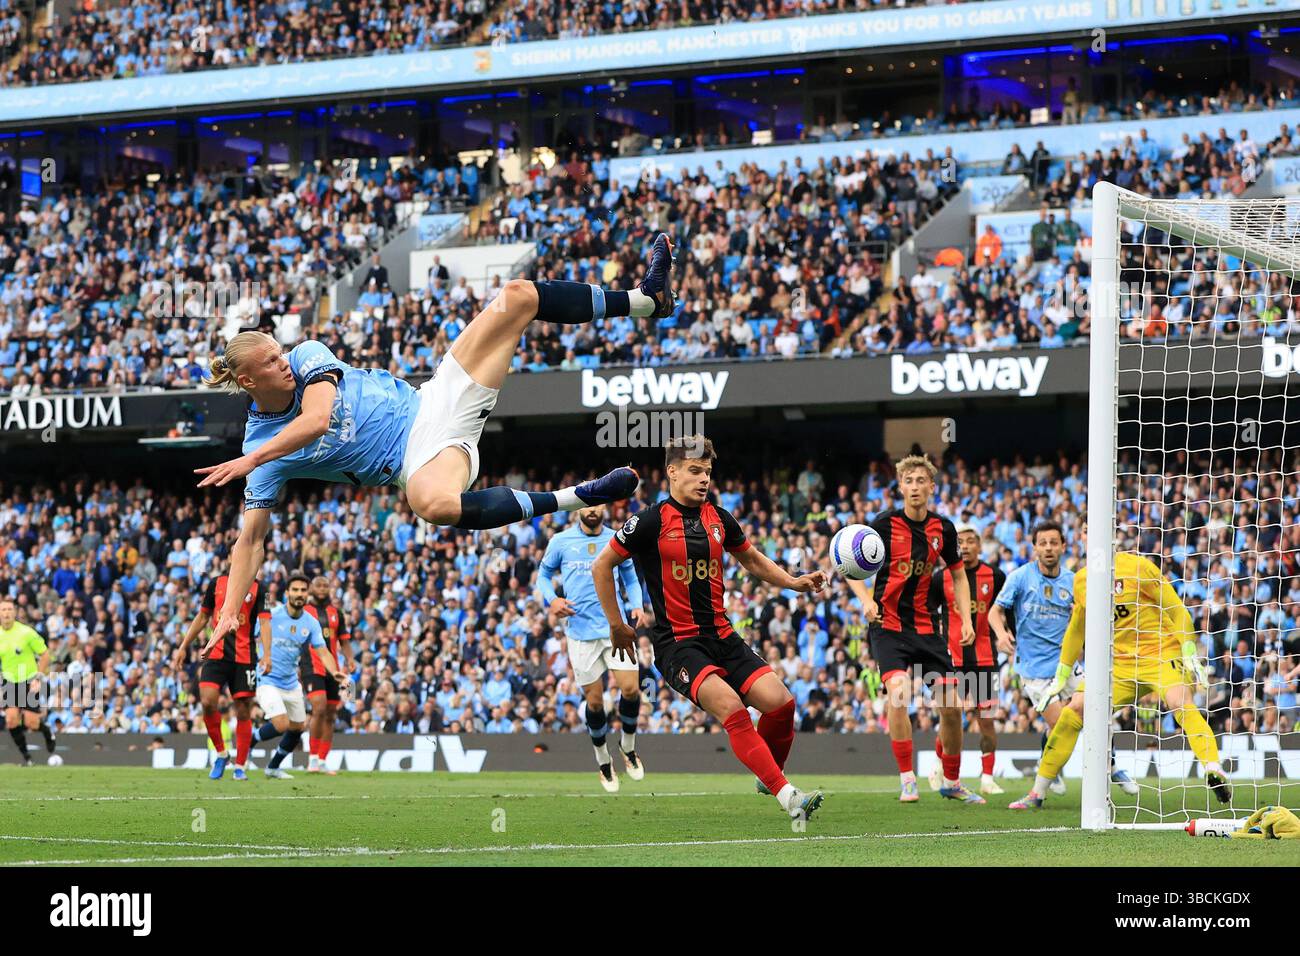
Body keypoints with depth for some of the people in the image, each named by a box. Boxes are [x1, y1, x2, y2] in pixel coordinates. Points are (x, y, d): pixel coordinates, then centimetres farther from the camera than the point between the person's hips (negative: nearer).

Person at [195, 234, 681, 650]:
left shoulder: (308, 356, 1)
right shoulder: (265, 451, -6)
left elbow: (317, 418, -17)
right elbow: (250, 539, -8)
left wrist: (251, 460, -26)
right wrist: (228, 616, -20)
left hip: (438, 402, 4)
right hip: (417, 457, -4)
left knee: (518, 295, -5)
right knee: (434, 504, -44)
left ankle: (646, 298, 4)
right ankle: (575, 498, -30)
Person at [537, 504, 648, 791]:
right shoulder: (560, 541, 2)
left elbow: (630, 578, 18)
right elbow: (544, 574, 13)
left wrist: (637, 606, -1)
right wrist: (551, 600, -7)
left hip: (616, 626, 1)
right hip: (581, 631, -1)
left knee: (631, 689, -12)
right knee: (594, 700, 2)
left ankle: (628, 746, 15)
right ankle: (602, 760, 23)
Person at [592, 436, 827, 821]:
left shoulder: (718, 518, 9)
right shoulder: (652, 520, -8)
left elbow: (751, 558, 27)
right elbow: (602, 566, 1)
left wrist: (793, 582, 12)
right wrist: (617, 625, 2)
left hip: (722, 637, 6)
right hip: (676, 642, -6)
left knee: (780, 703, -9)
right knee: (730, 706, -28)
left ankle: (768, 777, 19)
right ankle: (788, 797, -30)